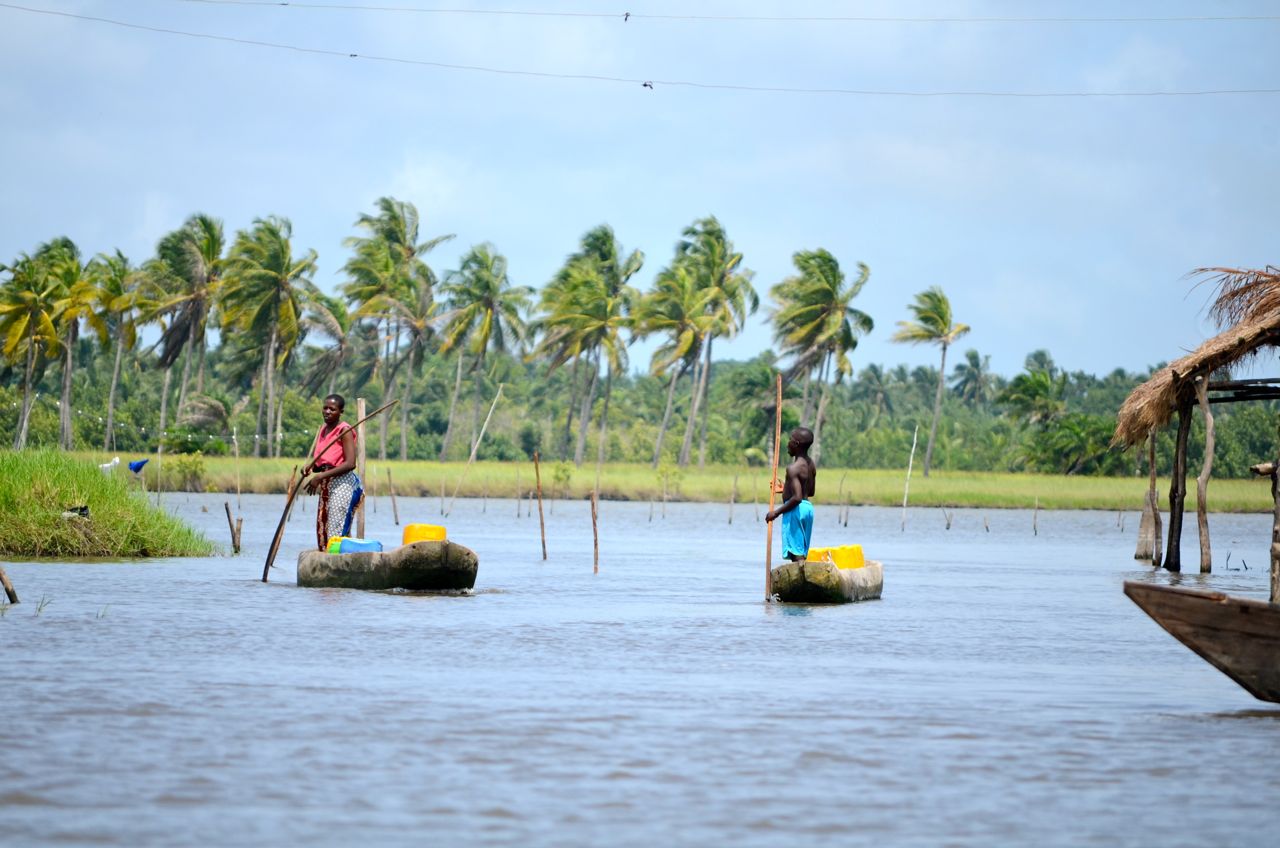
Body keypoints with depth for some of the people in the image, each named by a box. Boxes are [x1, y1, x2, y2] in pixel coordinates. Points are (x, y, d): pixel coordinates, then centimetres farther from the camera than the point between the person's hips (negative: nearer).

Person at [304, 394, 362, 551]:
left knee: (336, 532, -13)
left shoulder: (345, 430, -9)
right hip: (326, 485, 9)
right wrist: (309, 467, -3)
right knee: (322, 531, 7)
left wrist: (321, 476, -19)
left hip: (342, 483, -9)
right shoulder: (322, 430, 15)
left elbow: (350, 464, -18)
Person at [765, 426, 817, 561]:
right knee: (801, 554, 14)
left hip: (796, 510, -9)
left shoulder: (793, 469, -18)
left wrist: (777, 512, -17)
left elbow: (797, 498, -26)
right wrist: (785, 489, 27)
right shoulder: (811, 465, 9)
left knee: (796, 554, -10)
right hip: (808, 507, 9)